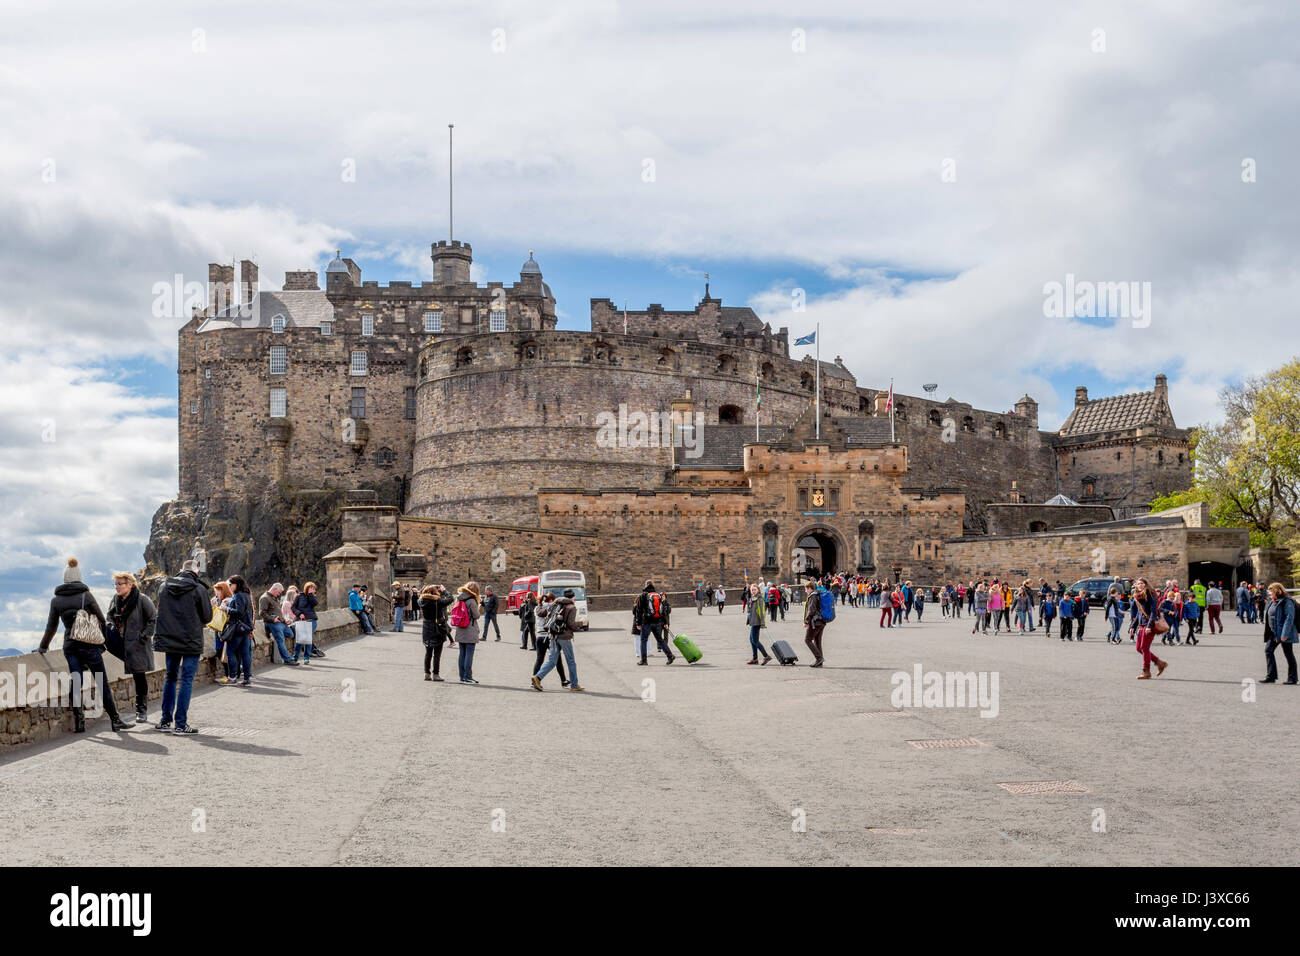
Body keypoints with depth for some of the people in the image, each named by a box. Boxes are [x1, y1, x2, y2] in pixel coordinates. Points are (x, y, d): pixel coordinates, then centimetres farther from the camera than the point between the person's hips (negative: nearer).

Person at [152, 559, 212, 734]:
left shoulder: (164, 587, 2)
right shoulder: (197, 589, -12)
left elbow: (161, 611, 14)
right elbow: (207, 616, -5)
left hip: (169, 640, 5)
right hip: (191, 641, -5)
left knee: (171, 677, 18)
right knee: (187, 680, 0)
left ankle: (165, 720, 21)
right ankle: (181, 724, -2)